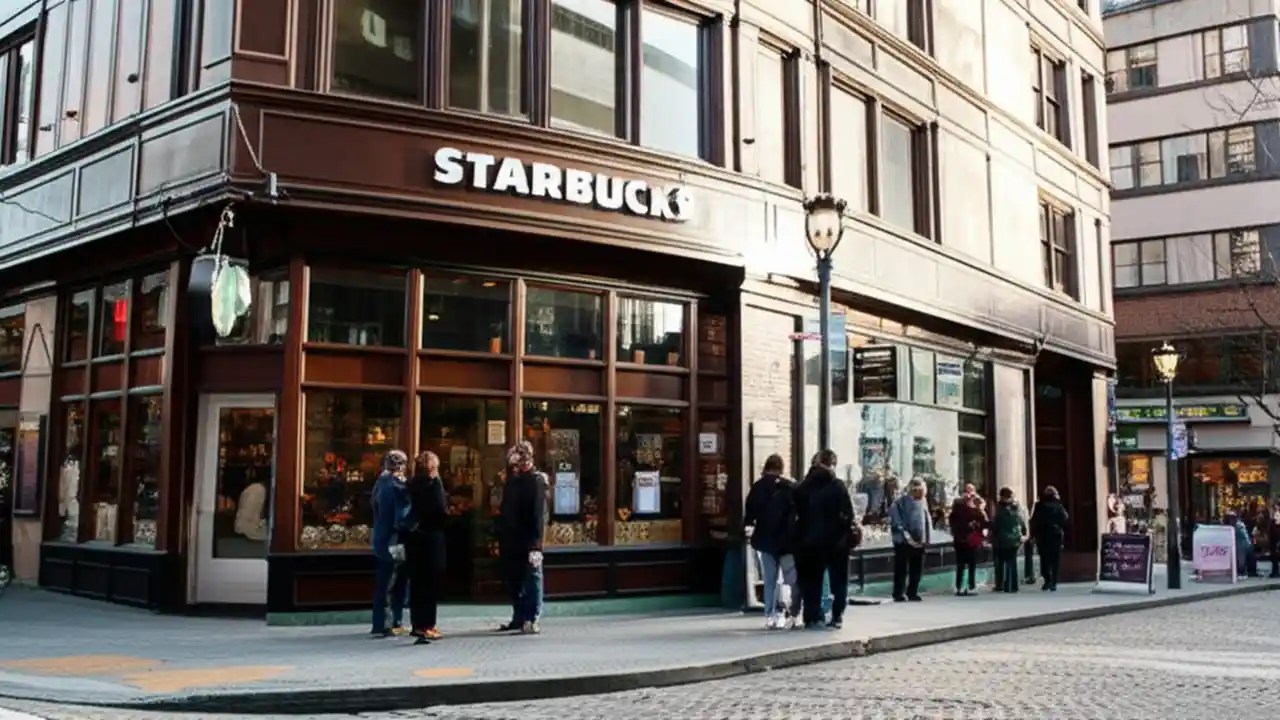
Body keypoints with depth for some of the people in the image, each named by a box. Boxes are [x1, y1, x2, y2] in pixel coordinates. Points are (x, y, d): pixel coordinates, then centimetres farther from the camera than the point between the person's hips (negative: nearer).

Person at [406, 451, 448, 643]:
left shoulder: (413, 484, 7)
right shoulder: (434, 483, -11)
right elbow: (442, 510, -14)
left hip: (415, 536, 6)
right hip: (432, 536, -6)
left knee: (417, 581, 12)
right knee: (431, 581, -1)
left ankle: (418, 623, 19)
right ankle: (425, 625, -2)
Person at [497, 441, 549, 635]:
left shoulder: (537, 480, -8)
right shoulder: (511, 479, 13)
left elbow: (539, 514, -15)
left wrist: (536, 544, -21)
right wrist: (500, 539, 12)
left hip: (528, 541, -7)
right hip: (511, 541, 7)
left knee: (532, 579, -2)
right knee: (513, 581, 12)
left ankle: (531, 620, 2)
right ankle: (519, 618, 22)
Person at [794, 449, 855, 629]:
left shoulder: (803, 487, 3)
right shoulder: (838, 486, -9)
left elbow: (797, 513, 5)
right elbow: (848, 514, -12)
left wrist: (803, 534, 9)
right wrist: (849, 535, -4)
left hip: (810, 541, 3)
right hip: (835, 540, -3)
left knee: (812, 581, 10)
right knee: (838, 580, 7)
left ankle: (812, 617, 8)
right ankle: (837, 617, 3)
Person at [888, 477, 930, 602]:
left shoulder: (923, 502, 11)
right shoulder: (900, 502, -10)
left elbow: (927, 520, 16)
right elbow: (896, 521, -13)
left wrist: (926, 538, 7)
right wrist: (905, 535, -18)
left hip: (920, 541, 6)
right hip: (903, 541, -6)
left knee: (917, 569, 11)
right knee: (901, 569, -1)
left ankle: (912, 592, 22)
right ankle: (898, 594, 5)